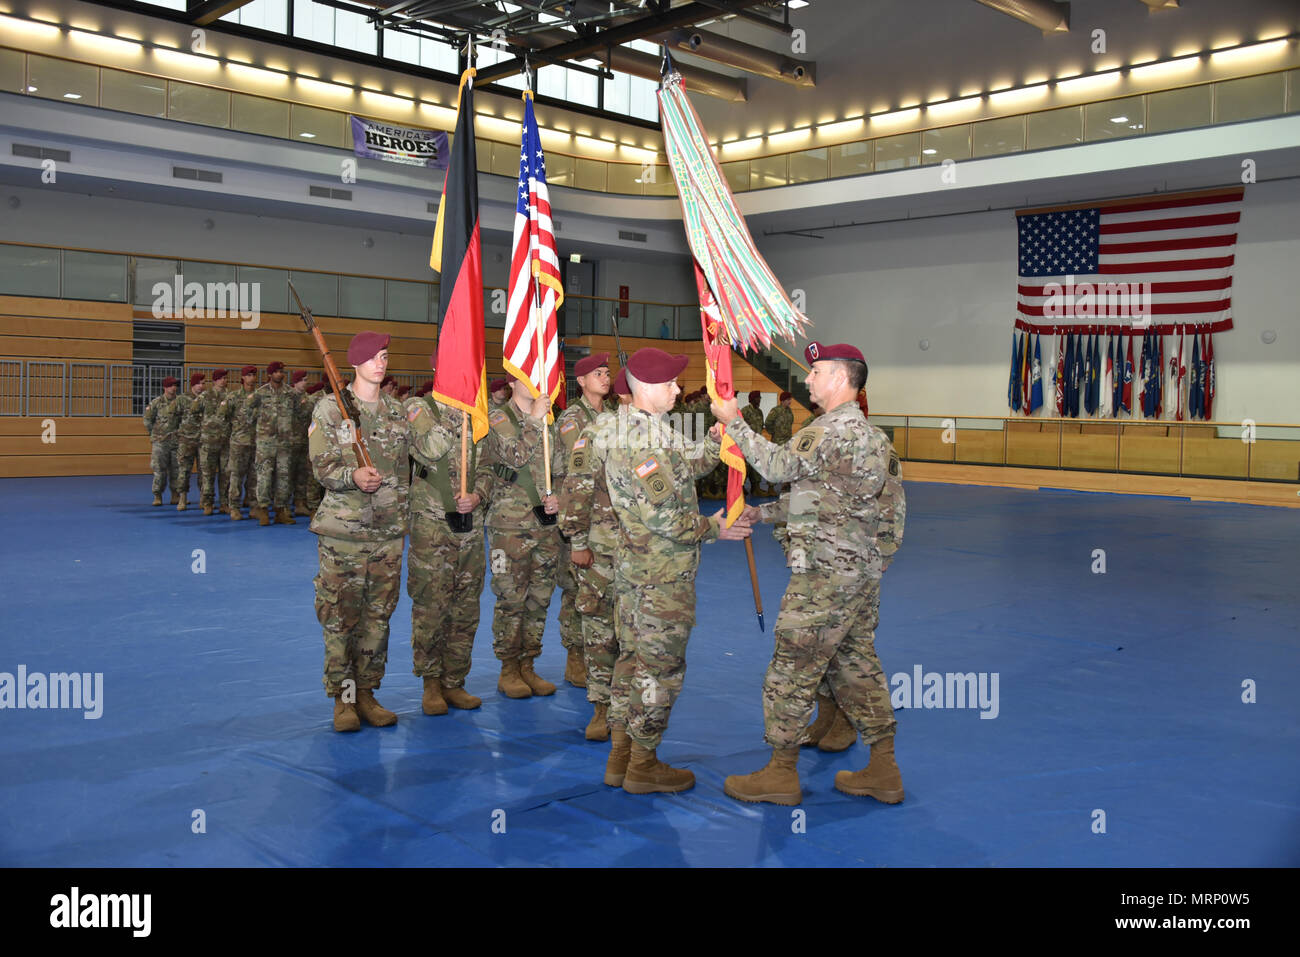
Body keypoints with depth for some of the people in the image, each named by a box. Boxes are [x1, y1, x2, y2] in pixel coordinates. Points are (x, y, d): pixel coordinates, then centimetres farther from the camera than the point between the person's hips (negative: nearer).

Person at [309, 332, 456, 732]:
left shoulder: (400, 411, 9)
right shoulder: (329, 410, 0)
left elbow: (435, 447, -2)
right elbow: (321, 466, -7)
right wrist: (353, 476, -25)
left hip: (389, 531, 4)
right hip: (343, 530, -4)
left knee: (378, 616, 9)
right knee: (340, 616, -1)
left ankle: (366, 693, 20)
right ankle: (342, 698, 11)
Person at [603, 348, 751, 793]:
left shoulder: (648, 427, 11)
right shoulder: (642, 438, -22)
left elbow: (690, 463, 18)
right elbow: (663, 516, -24)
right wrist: (714, 528, -11)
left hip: (634, 568, 11)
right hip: (662, 576, -11)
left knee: (633, 657, 16)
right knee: (661, 667, 0)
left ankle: (620, 756, 26)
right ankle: (643, 765, 11)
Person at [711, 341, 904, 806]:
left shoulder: (836, 428, -16)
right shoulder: (866, 431, 18)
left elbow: (779, 465, -19)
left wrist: (733, 422, -10)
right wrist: (763, 512, 18)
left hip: (826, 571, -10)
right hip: (860, 567, 10)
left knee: (792, 668, -1)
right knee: (856, 664, 15)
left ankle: (781, 773, 8)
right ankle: (883, 770, 20)